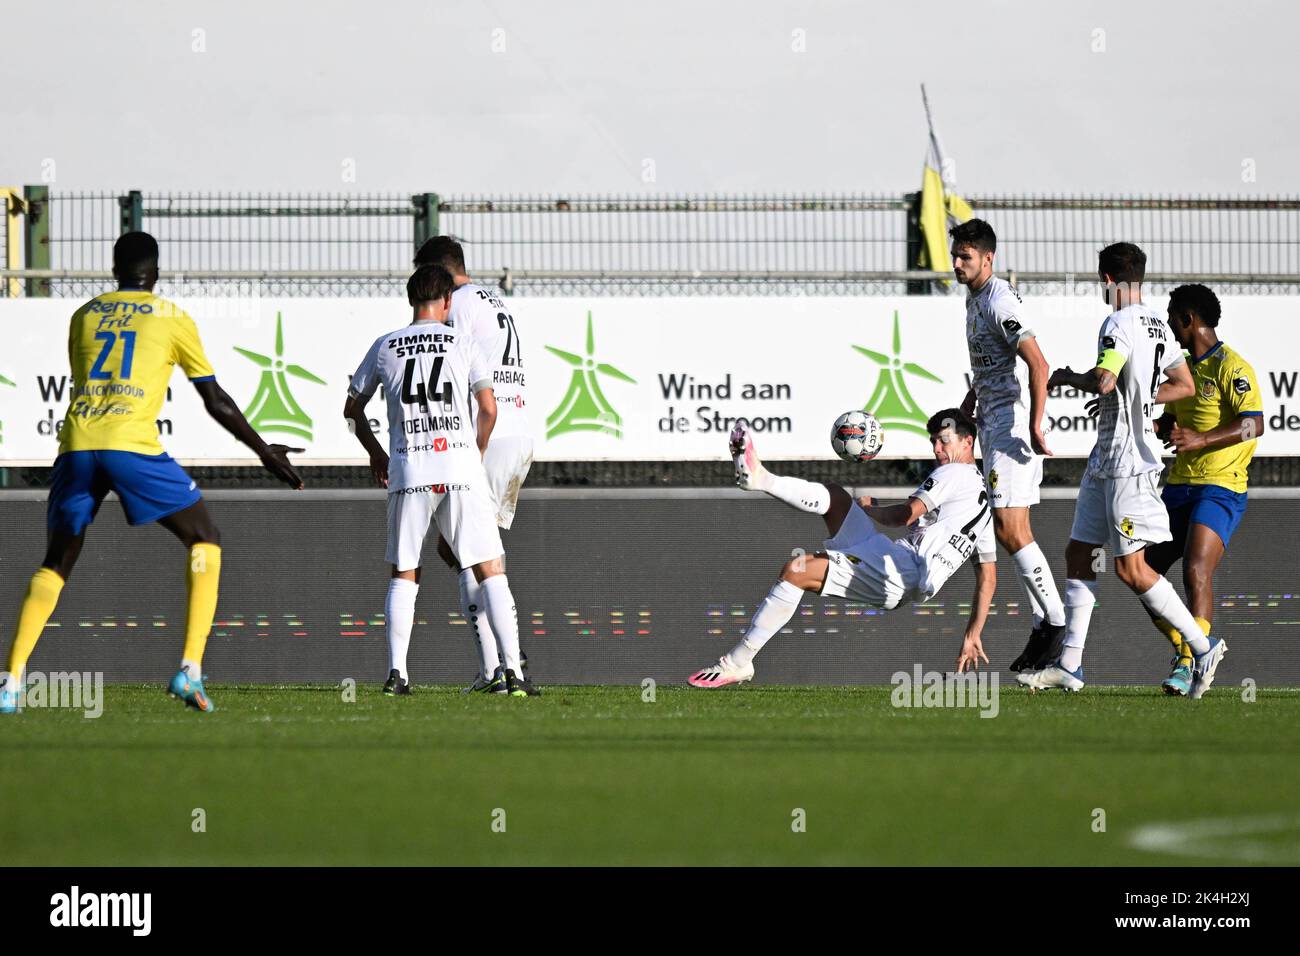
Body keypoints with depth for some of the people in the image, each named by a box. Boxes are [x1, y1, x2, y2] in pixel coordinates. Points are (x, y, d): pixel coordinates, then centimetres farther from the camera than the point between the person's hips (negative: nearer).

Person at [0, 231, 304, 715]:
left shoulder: (83, 316, 21)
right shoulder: (172, 319, 13)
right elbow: (216, 402, 15)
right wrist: (266, 452, 25)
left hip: (77, 446, 3)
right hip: (133, 445, -3)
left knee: (56, 564, 17)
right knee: (205, 541, 13)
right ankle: (190, 669, -3)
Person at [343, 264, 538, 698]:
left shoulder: (385, 347, 10)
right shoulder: (463, 343, 5)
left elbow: (352, 409, 18)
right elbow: (488, 409, 1)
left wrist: (375, 452, 34)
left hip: (407, 471, 1)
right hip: (461, 469, -1)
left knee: (403, 575, 12)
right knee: (491, 571, 1)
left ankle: (396, 673, 1)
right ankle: (513, 672, -7)